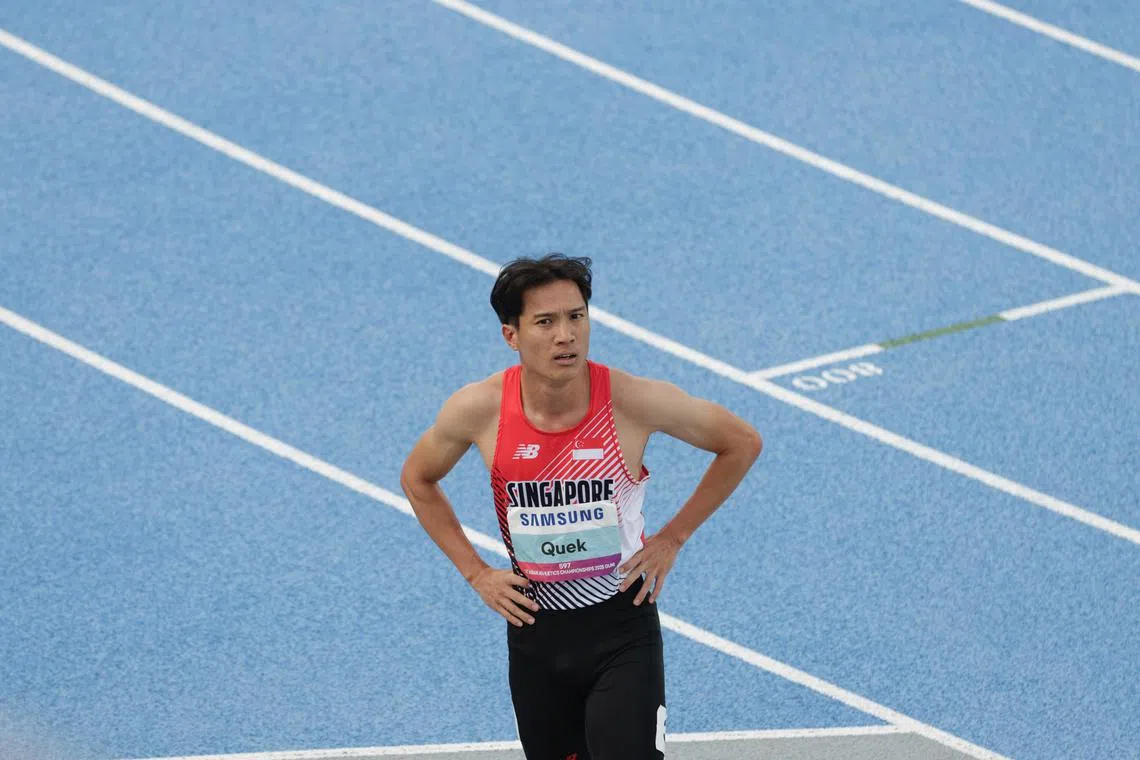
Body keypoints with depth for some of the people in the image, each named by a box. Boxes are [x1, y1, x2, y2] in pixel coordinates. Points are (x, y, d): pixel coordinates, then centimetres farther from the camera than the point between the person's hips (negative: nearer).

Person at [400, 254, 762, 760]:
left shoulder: (634, 401, -19)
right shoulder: (478, 410, -14)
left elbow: (742, 444, -3)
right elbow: (417, 480, 7)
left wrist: (672, 537, -4)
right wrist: (476, 572, 1)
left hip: (622, 628, -3)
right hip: (534, 628, 3)